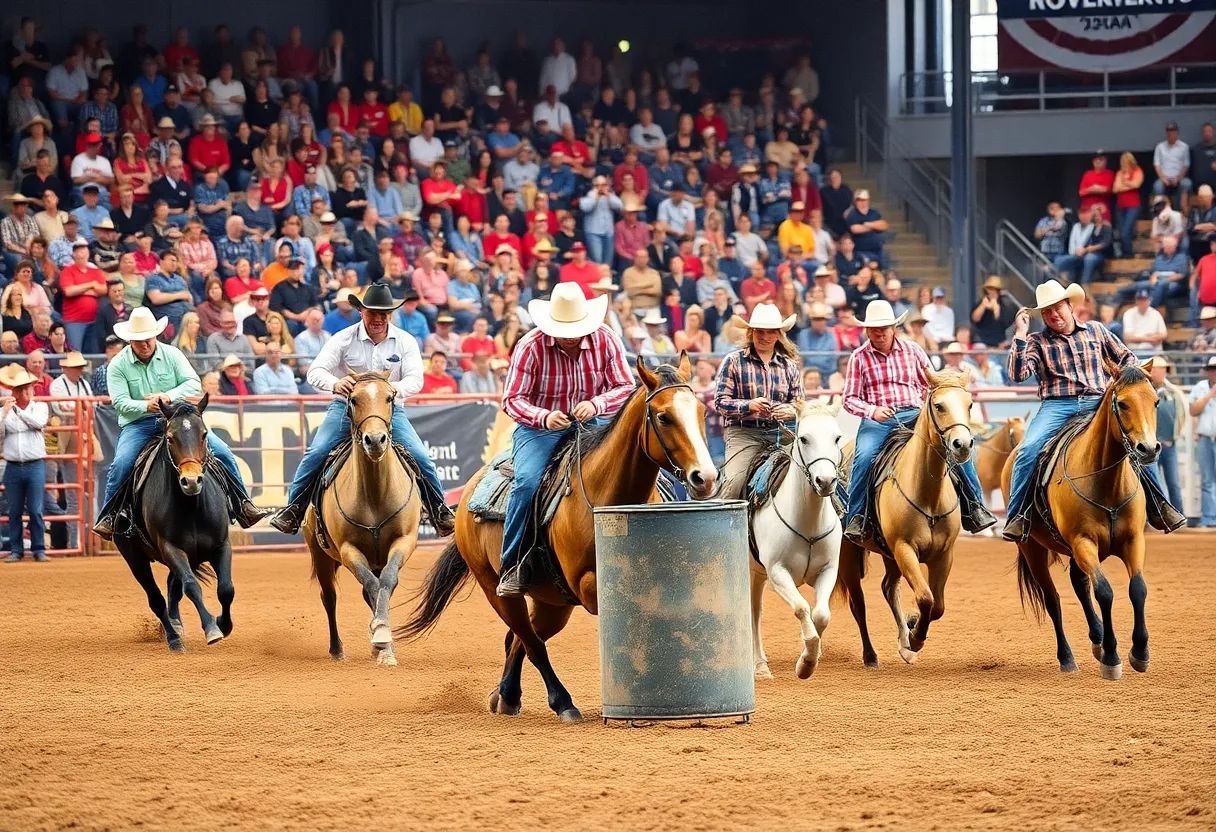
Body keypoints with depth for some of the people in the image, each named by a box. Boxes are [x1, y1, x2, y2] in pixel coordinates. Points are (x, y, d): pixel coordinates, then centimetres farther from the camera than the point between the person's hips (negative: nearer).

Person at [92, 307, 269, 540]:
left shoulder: (172, 355, 2)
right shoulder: (118, 366, -3)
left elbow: (194, 384, -5)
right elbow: (120, 402, -12)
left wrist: (169, 396, -24)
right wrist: (145, 406, -32)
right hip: (138, 424, -2)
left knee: (222, 452, -10)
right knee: (121, 464, -28)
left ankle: (242, 505, 5)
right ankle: (108, 517, -13)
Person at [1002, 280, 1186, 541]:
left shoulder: (1095, 330, 16)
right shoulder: (1037, 342, 11)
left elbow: (1126, 357, 22)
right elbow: (1017, 374, -5)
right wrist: (1020, 335, -7)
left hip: (1099, 403, 1)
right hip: (1057, 406, -1)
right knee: (1029, 449, -29)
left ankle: (1159, 508, -6)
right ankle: (1017, 516, -21)